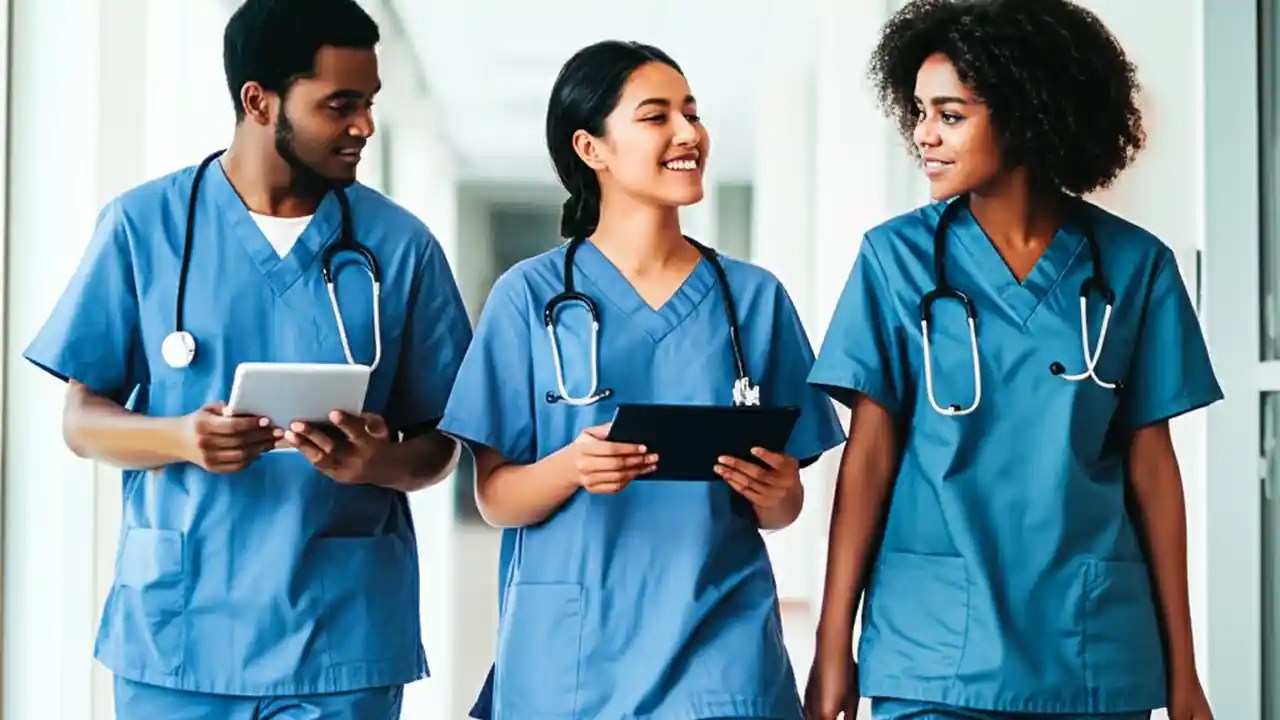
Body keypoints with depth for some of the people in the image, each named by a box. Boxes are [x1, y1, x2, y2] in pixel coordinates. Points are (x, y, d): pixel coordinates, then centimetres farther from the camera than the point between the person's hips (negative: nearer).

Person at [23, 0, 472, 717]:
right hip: (175, 629, 0)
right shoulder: (143, 225, 0)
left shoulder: (401, 246, 2)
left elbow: (438, 443, 5)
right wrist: (181, 439, -17)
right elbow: (83, 420, 3)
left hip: (343, 638, 0)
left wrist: (381, 463, -17)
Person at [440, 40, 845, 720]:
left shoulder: (755, 297, 5)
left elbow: (782, 508, 9)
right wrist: (571, 468, -21)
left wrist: (774, 494, -13)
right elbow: (495, 497, -2)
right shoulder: (531, 296, -1)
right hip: (569, 652, -1)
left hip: (720, 647, 1)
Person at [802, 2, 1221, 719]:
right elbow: (870, 454, -2)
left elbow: (1150, 465, 4)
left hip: (1096, 649, 1)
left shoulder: (1135, 264, 1)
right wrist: (834, 646, -6)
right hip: (934, 650, -1)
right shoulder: (897, 256, -1)